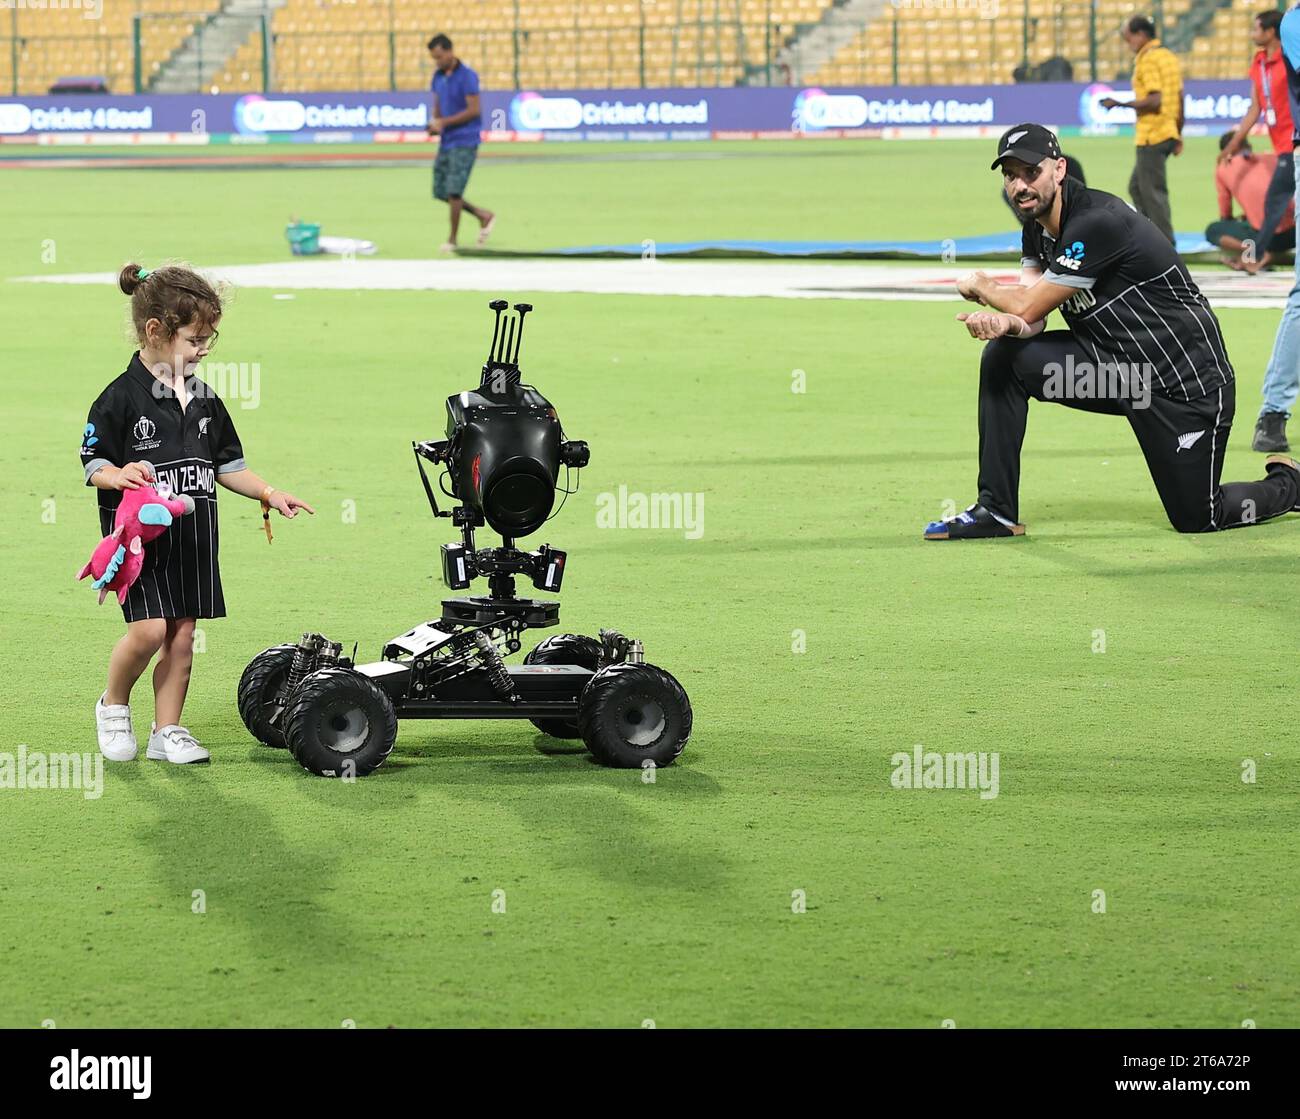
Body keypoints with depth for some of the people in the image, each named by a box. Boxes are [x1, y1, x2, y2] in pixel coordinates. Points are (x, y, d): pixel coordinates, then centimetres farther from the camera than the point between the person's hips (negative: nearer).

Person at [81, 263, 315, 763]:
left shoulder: (203, 400, 11)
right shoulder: (121, 398, -8)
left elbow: (226, 465, 19)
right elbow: (93, 463, -6)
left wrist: (269, 493, 9)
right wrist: (117, 476, -27)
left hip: (193, 534, 6)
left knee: (182, 635, 5)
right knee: (149, 629, -15)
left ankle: (167, 732, 14)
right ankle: (113, 706, 9)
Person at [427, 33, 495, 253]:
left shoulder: (467, 76, -13)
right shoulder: (438, 76, 10)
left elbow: (474, 110, -16)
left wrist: (444, 122, -18)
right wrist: (434, 123, -2)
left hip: (464, 142, -8)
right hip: (446, 142, 8)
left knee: (454, 191, -11)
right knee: (441, 192, 8)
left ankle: (453, 240, -1)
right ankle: (484, 216, 22)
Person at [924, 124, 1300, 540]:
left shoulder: (1097, 224, -28)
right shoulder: (1037, 225, 2)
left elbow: (1030, 306, -23)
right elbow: (1031, 318, -5)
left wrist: (980, 285, -3)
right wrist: (1004, 322, -29)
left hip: (1186, 380, -8)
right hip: (1114, 365, 8)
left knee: (1197, 519, -2)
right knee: (1002, 355, -9)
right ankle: (995, 512, -3)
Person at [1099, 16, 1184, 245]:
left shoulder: (1147, 59, -13)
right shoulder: (1169, 56, 14)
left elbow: (1154, 101, -21)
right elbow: (1179, 99, 18)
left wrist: (1120, 104, -13)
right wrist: (1178, 135, 23)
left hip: (1151, 136, -9)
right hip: (1169, 132, 9)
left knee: (1153, 192, -4)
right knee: (1136, 187, 17)